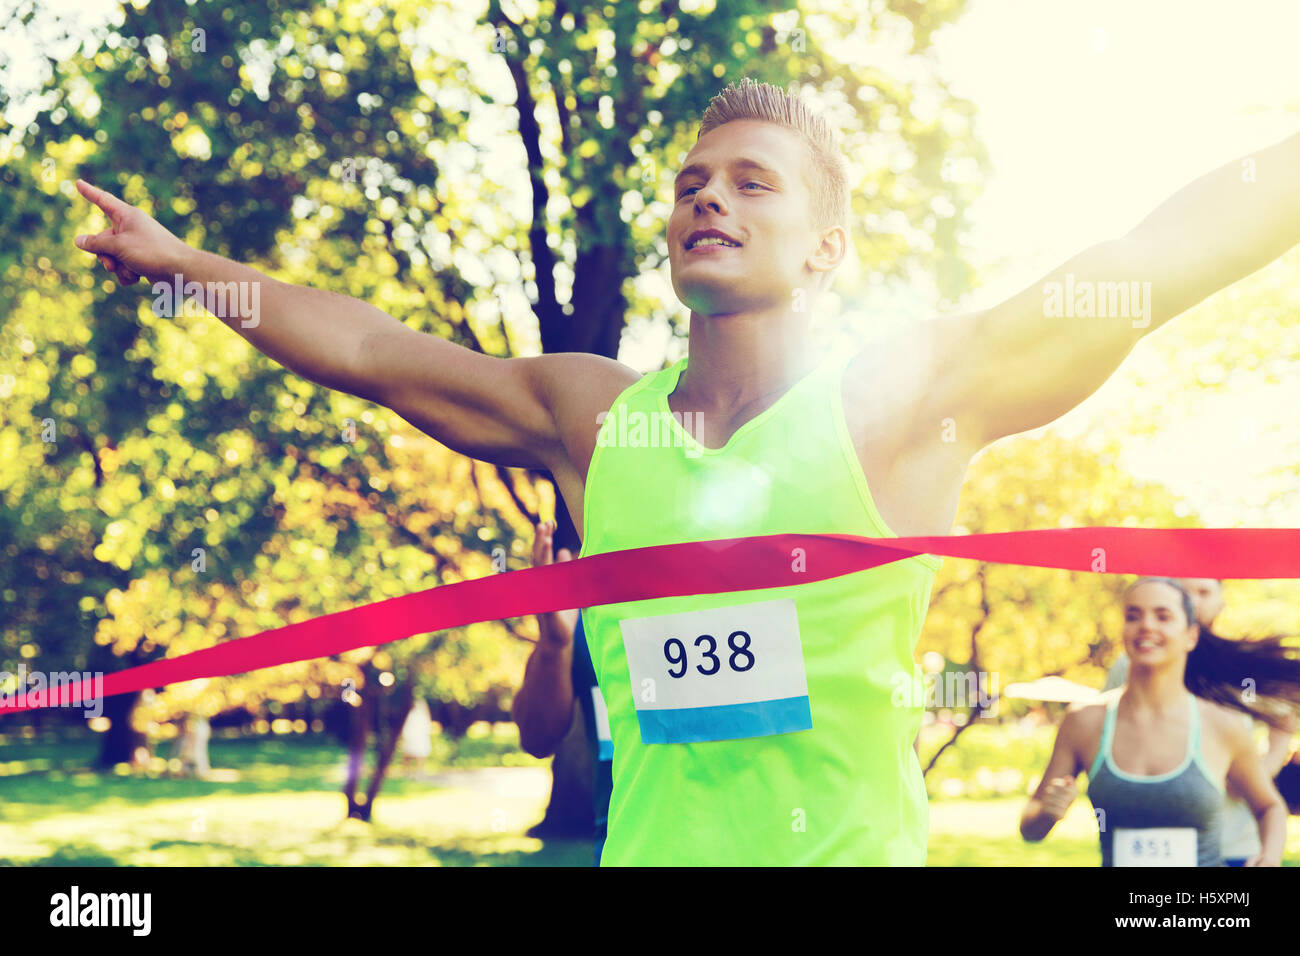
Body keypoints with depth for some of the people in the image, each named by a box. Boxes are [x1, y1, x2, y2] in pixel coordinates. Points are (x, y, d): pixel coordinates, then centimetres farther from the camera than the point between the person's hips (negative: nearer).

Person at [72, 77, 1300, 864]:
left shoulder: (907, 394, -3)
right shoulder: (590, 417, 8)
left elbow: (1167, 252, -3)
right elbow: (363, 350, 18)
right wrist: (184, 265, 24)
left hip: (852, 850, -3)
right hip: (642, 848, 3)